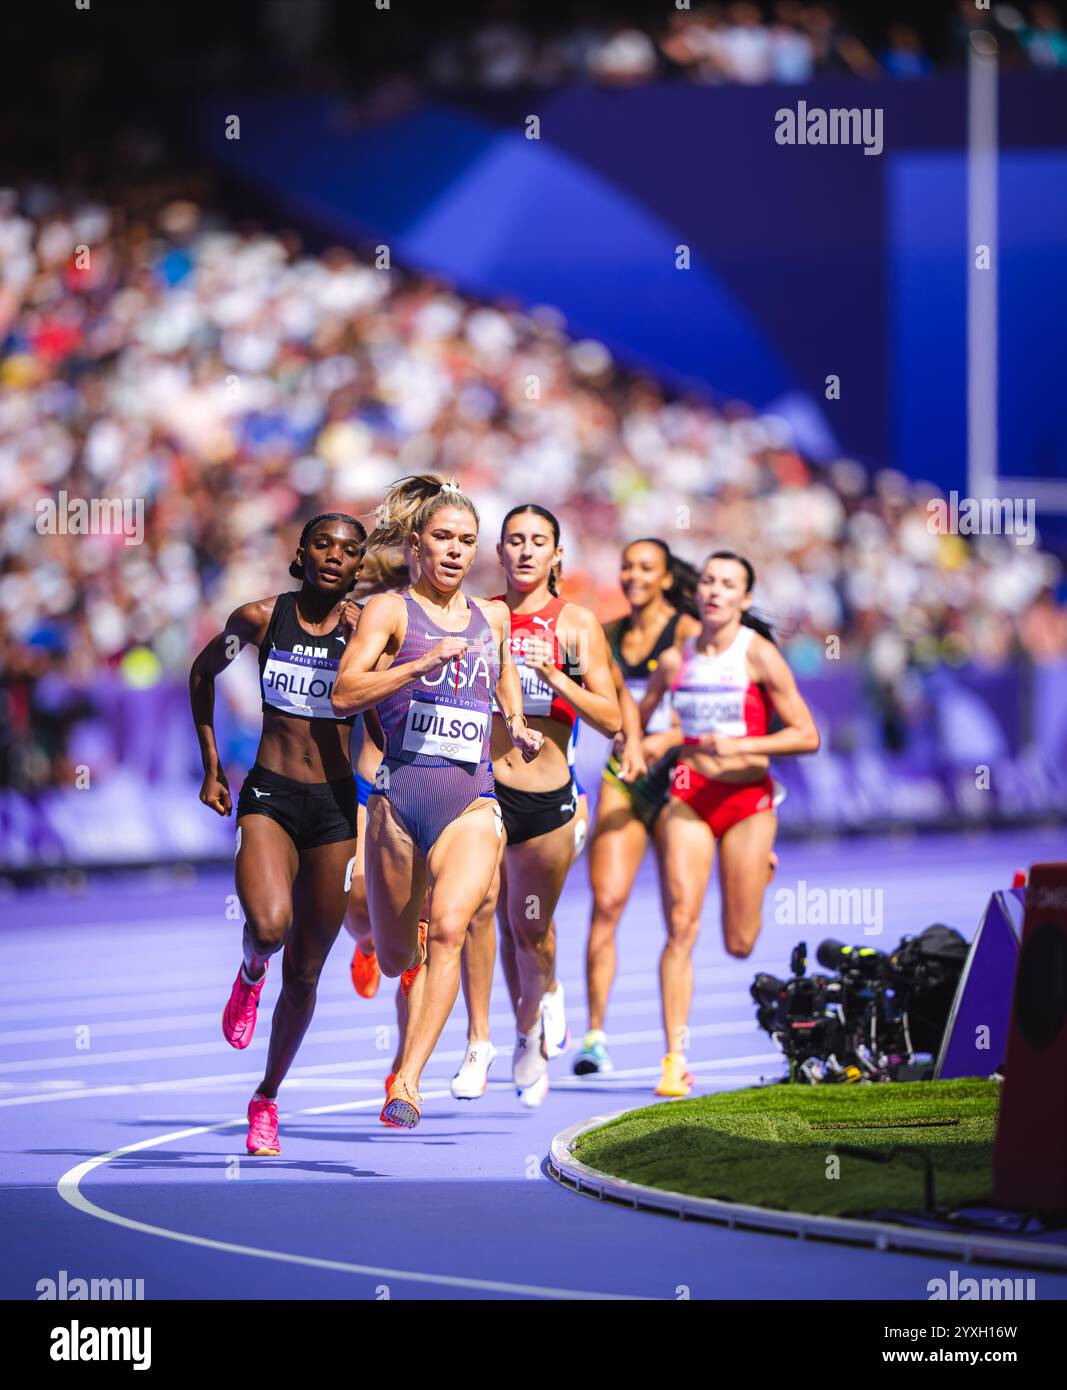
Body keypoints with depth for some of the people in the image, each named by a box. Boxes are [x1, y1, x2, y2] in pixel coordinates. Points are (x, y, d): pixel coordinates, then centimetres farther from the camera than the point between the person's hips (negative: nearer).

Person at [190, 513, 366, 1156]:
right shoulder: (261, 617, 0)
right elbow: (203, 672, 17)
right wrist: (211, 764, 16)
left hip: (336, 807, 1)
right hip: (269, 795, -1)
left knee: (305, 971, 7)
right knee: (269, 925, -29)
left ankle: (267, 1101, 26)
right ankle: (251, 975, 8)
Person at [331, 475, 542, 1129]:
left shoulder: (492, 617, 14)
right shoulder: (391, 610, 1)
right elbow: (345, 693, -13)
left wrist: (518, 726, 19)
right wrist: (422, 664, -23)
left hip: (472, 800, 1)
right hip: (399, 794, -1)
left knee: (448, 927, -24)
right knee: (398, 958, 10)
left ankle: (408, 1081, -27)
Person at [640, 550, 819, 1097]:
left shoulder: (760, 656, -6)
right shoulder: (675, 660, 5)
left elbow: (807, 736, -8)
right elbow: (639, 720, 23)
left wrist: (742, 745, -19)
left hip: (746, 798, -2)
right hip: (688, 797, 2)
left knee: (740, 943, 3)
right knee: (682, 926, -15)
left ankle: (762, 868, 41)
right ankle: (675, 1061, -15)